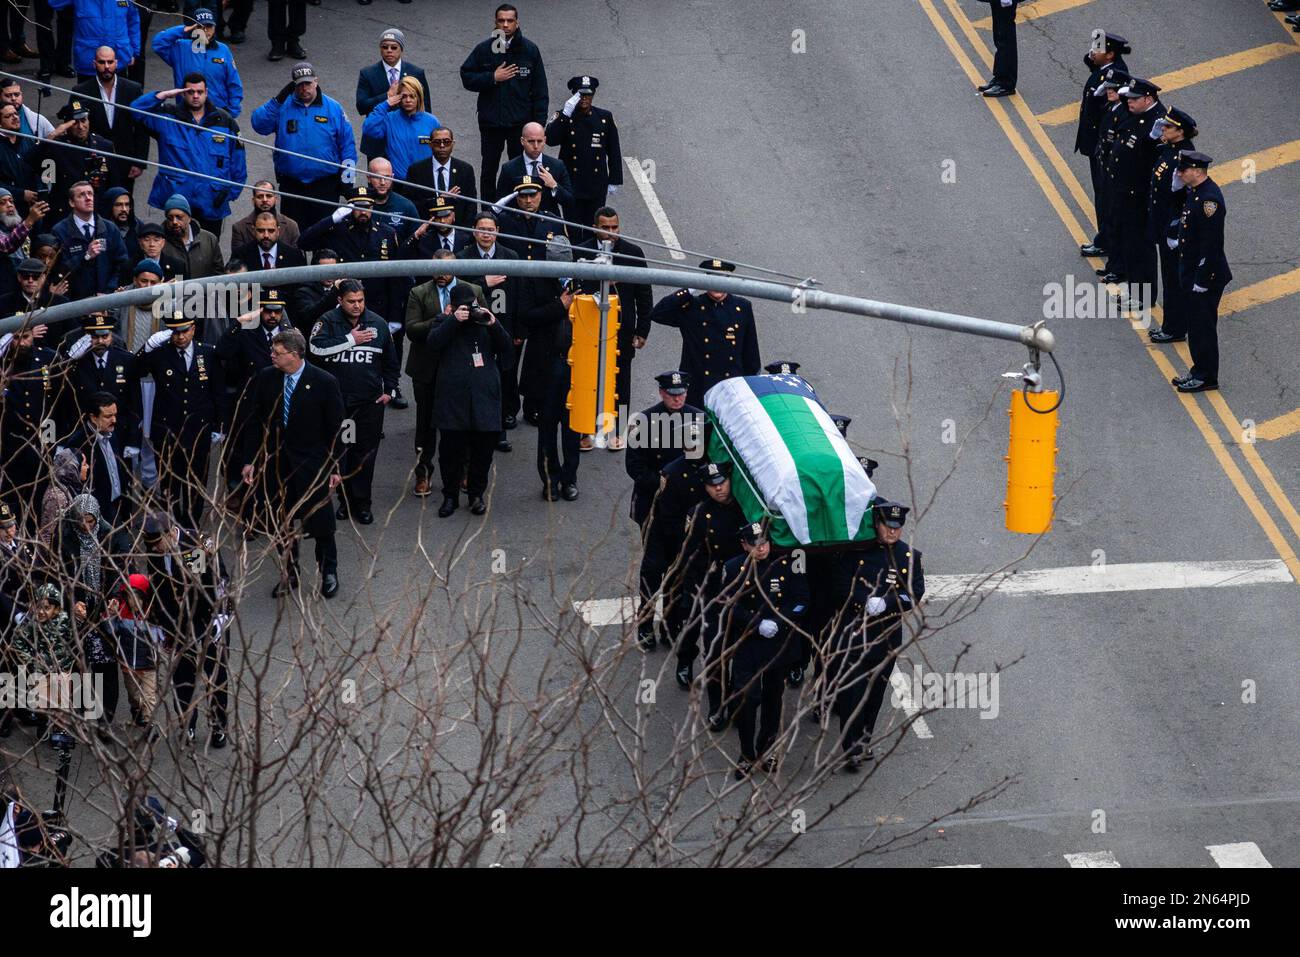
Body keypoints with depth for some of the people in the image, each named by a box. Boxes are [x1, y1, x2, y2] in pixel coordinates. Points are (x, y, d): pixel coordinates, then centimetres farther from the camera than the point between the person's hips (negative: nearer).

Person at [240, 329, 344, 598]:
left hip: (311, 465, -3)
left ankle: (328, 573, 25)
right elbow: (254, 422, 4)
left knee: (319, 523, 4)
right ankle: (288, 574, 26)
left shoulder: (324, 382, -12)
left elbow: (335, 429, -5)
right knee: (281, 523, 10)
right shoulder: (265, 379, -2)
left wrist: (334, 467, -3)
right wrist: (250, 460, 1)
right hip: (274, 464, 3)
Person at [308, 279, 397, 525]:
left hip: (369, 403, 1)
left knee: (365, 453, 2)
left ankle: (362, 504, 10)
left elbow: (391, 362, 17)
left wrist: (389, 390, 10)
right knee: (339, 452, 4)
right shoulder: (328, 322, -2)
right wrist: (350, 340, -17)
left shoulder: (378, 324, 7)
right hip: (336, 401, -1)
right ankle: (345, 500, 15)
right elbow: (317, 348, -20)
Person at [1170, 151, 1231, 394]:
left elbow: (1211, 244, -24)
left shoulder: (1209, 199, -25)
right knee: (1195, 325, 18)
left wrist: (1201, 281, -21)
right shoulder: (1194, 192, 6)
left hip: (1205, 276, -10)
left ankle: (1206, 377, 11)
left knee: (1202, 327, 1)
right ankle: (1199, 371, 29)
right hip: (1191, 273, 10)